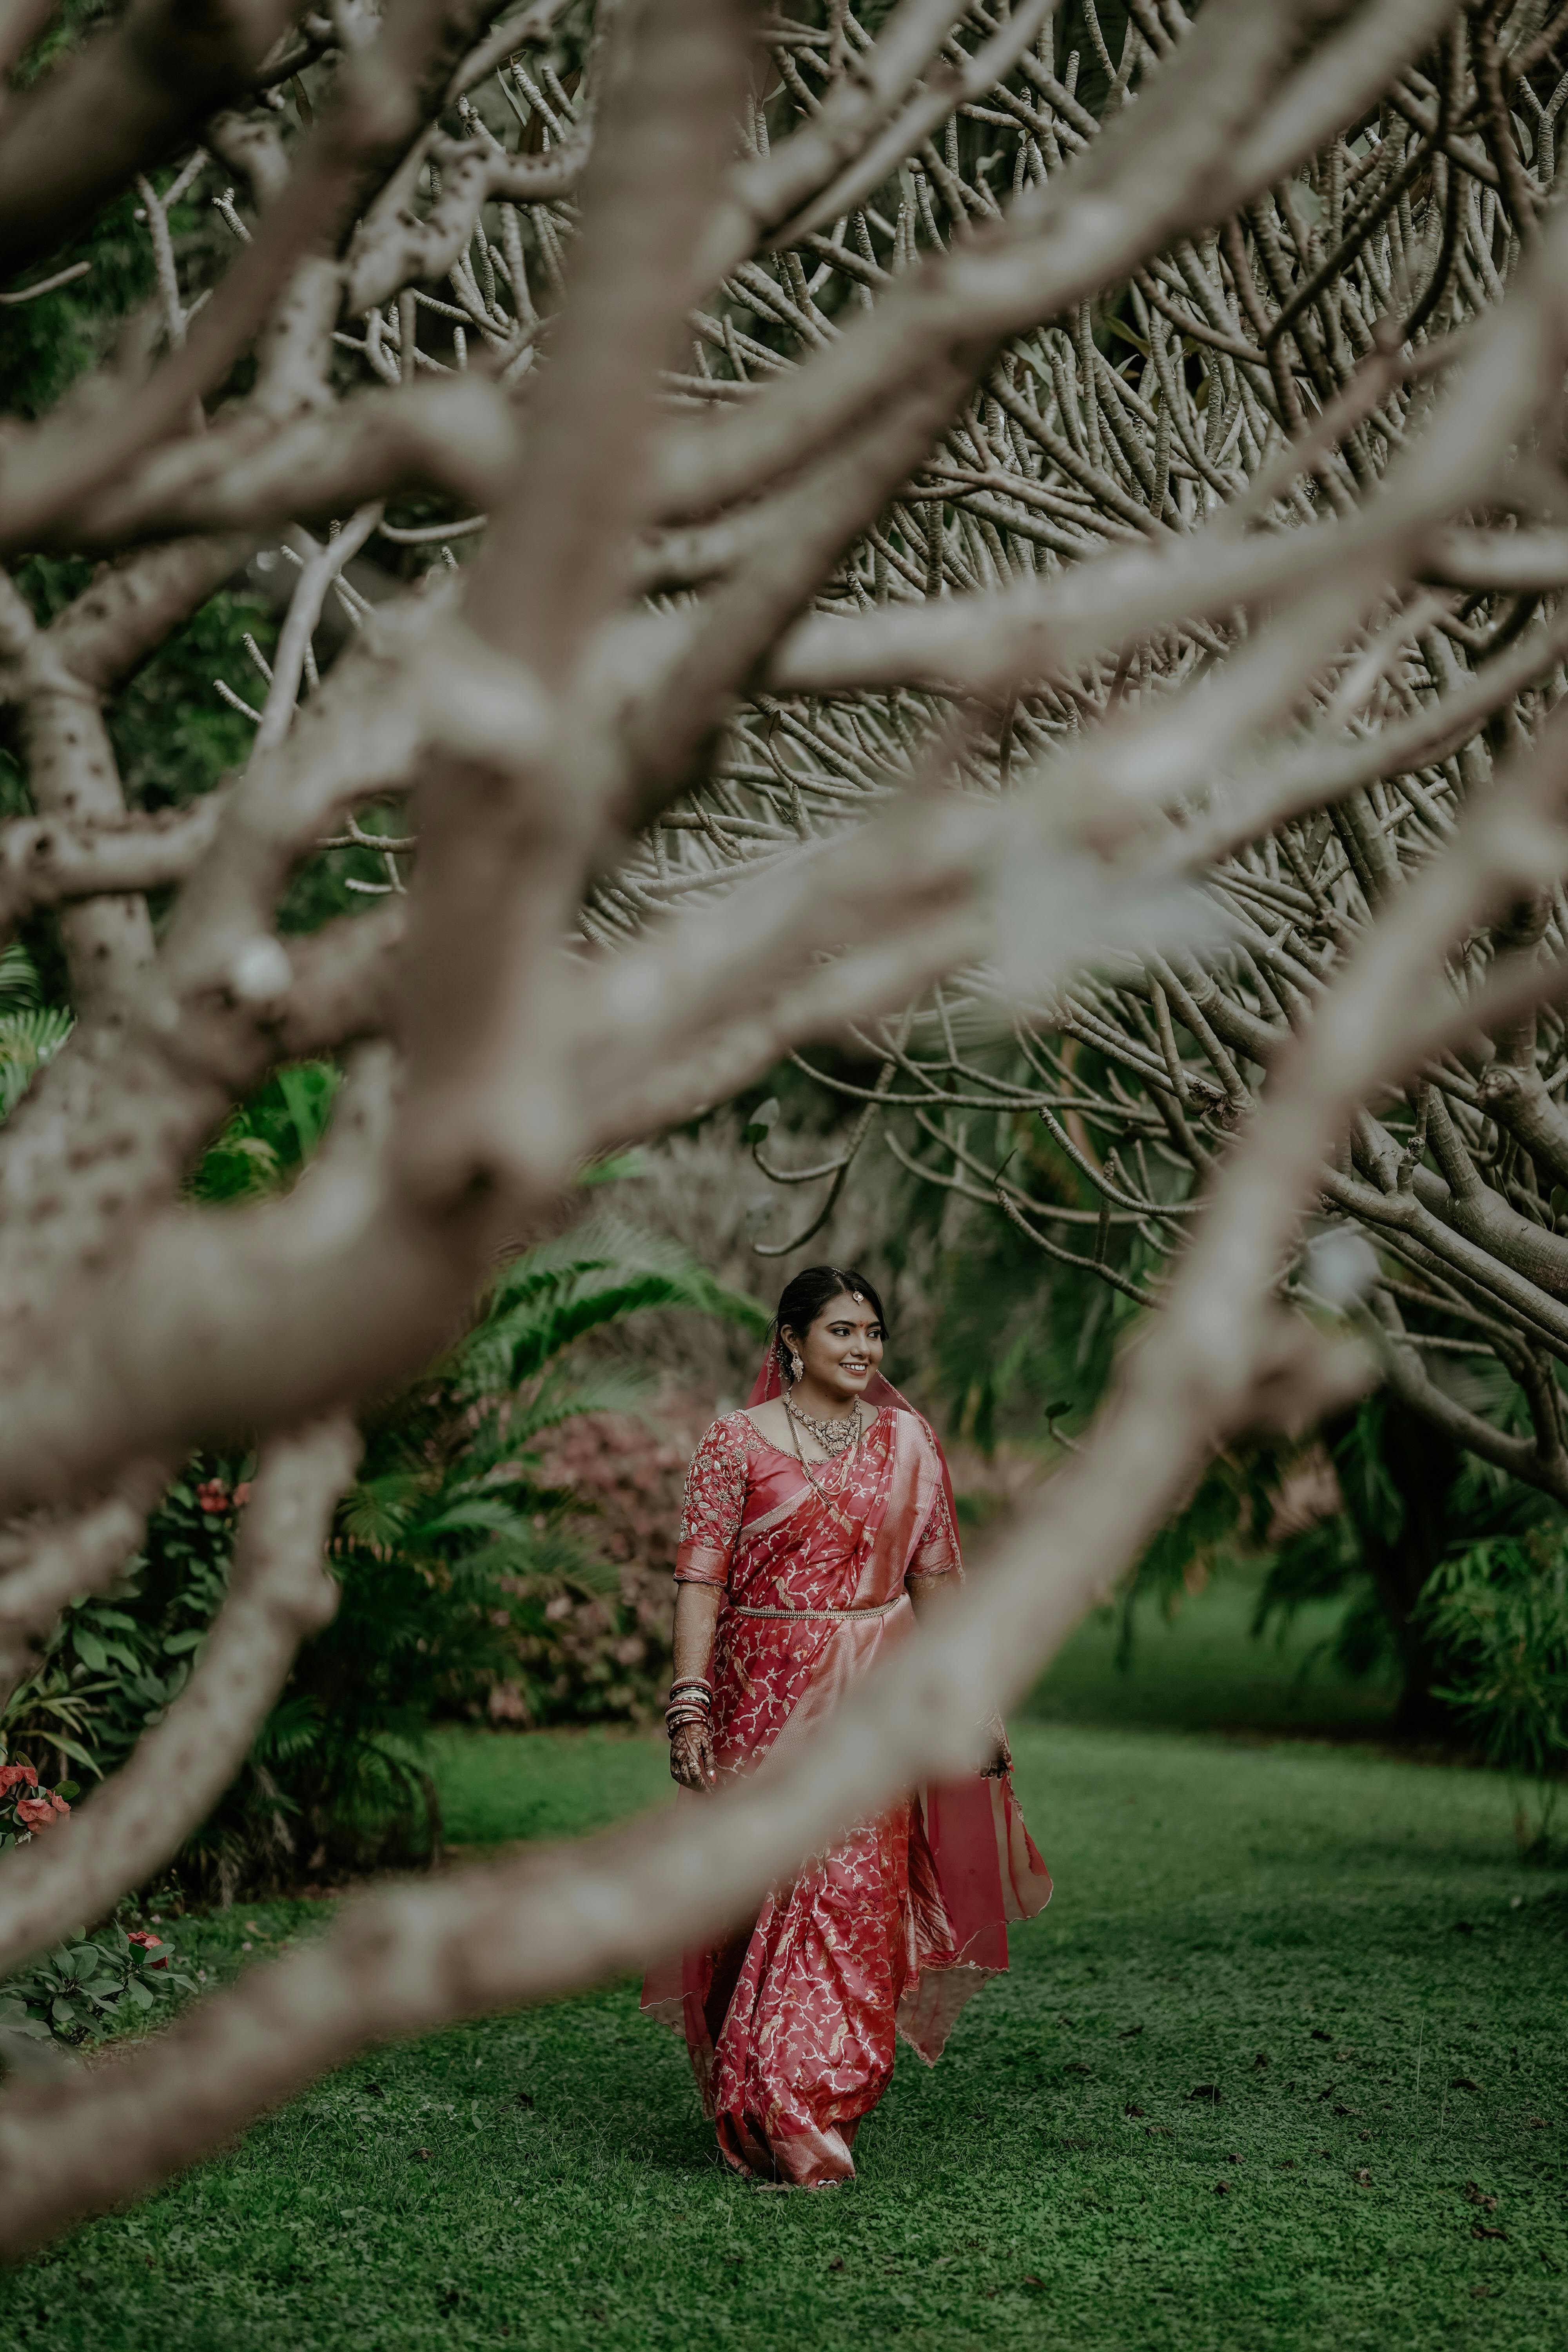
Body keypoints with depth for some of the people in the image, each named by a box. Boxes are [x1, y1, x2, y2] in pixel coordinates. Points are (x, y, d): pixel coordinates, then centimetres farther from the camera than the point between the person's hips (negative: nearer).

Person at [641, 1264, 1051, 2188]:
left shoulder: (909, 1442, 8)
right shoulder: (738, 1443, 1)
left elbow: (936, 1577, 12)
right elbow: (702, 1580, -3)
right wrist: (689, 1704, -12)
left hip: (876, 1696, 1)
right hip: (766, 1695, -1)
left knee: (855, 1887, -8)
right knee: (762, 1892, 2)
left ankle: (821, 2104, 0)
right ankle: (761, 2111, 16)